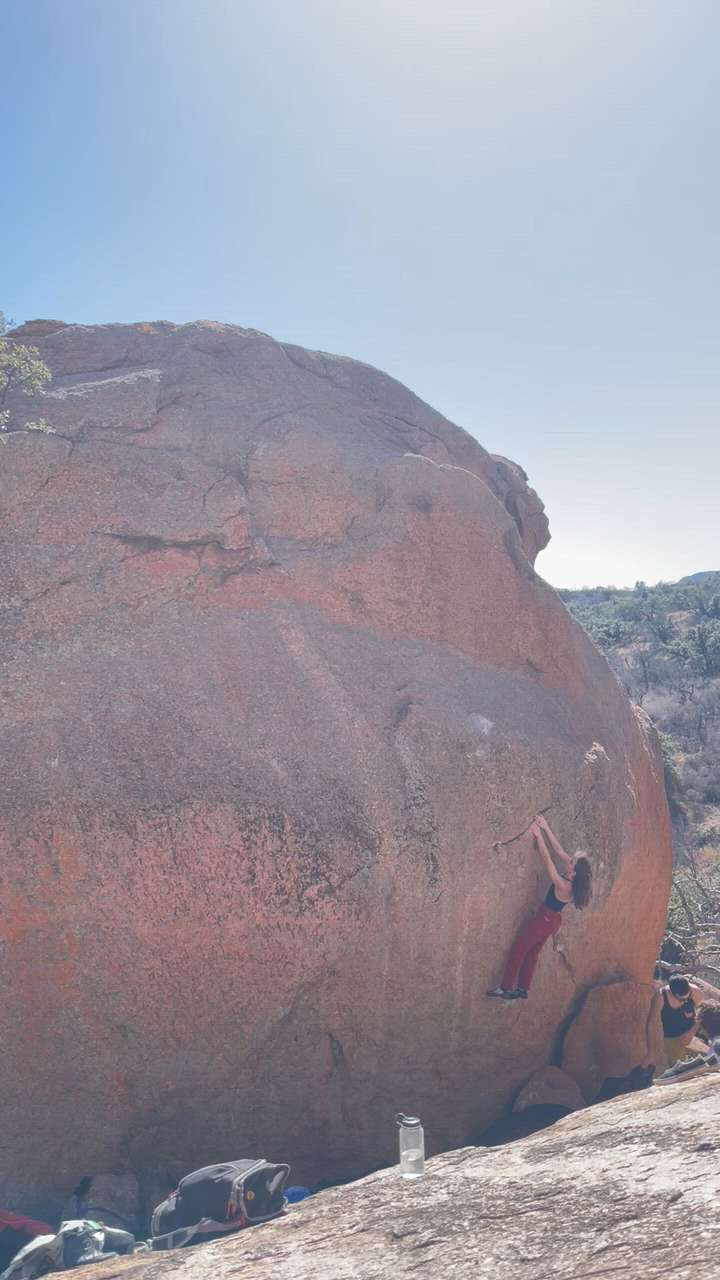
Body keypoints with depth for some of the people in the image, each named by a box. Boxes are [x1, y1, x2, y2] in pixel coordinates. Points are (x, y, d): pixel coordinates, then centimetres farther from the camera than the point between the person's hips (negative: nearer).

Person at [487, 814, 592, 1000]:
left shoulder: (563, 886, -30)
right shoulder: (572, 881, -8)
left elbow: (547, 859, -30)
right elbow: (558, 849, -5)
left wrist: (538, 835, -24)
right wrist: (546, 828, -5)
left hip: (545, 919, -8)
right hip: (552, 920, 8)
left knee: (518, 949, 1)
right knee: (532, 952, 16)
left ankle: (506, 988, 5)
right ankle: (522, 989, 22)